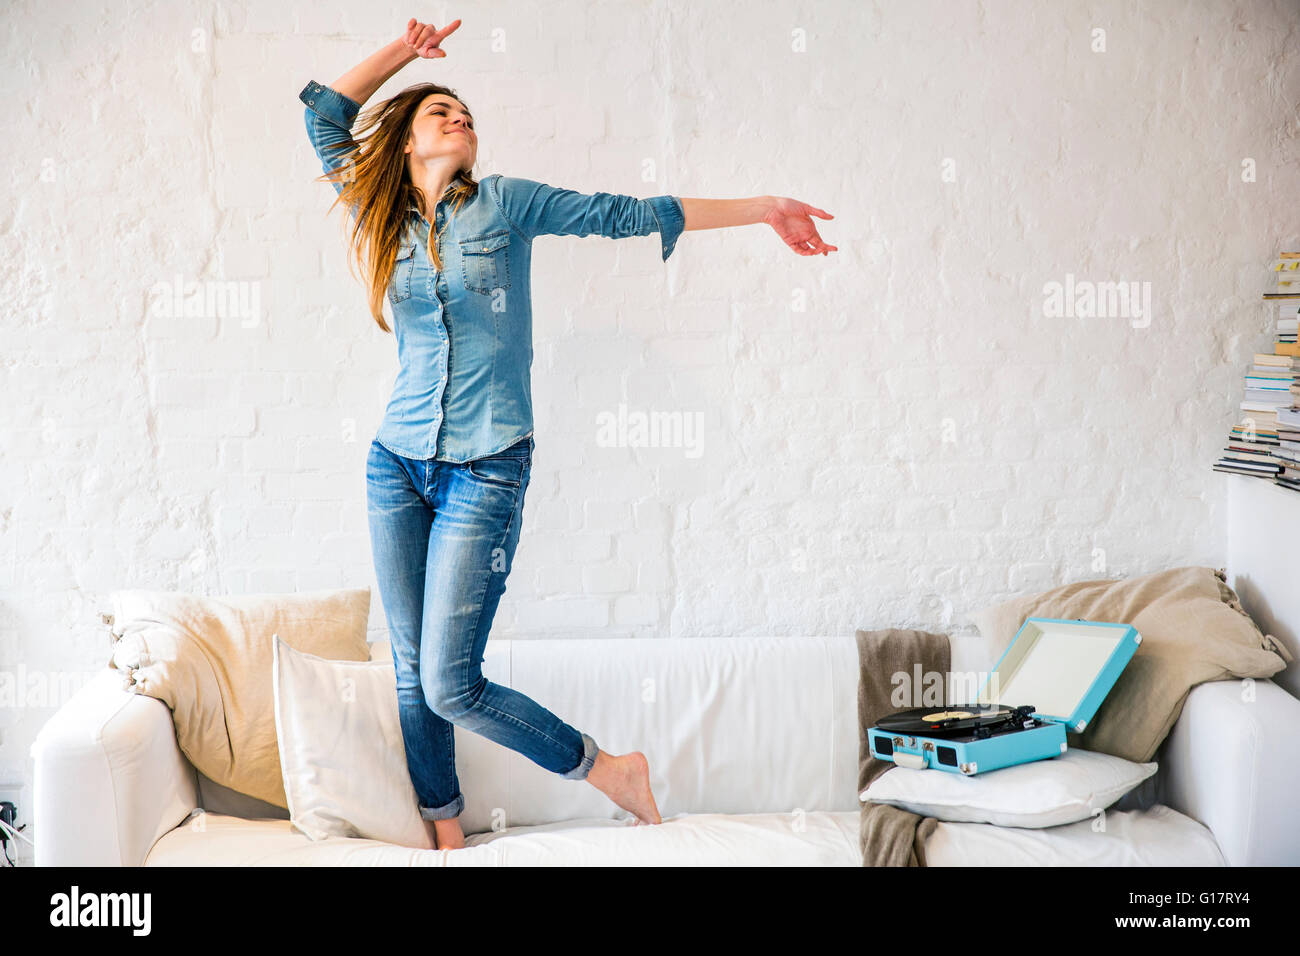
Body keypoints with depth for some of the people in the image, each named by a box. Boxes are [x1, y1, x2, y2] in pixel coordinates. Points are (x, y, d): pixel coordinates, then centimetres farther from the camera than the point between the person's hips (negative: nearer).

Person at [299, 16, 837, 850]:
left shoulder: (504, 203, 3)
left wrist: (765, 209, 4)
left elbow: (627, 213, 4)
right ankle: (446, 838, 22)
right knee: (412, 675, 6)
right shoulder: (387, 222, 11)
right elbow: (326, 112, 15)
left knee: (450, 687, -9)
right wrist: (406, 50, 16)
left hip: (485, 470, -4)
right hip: (398, 466, 4)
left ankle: (609, 768, 10)